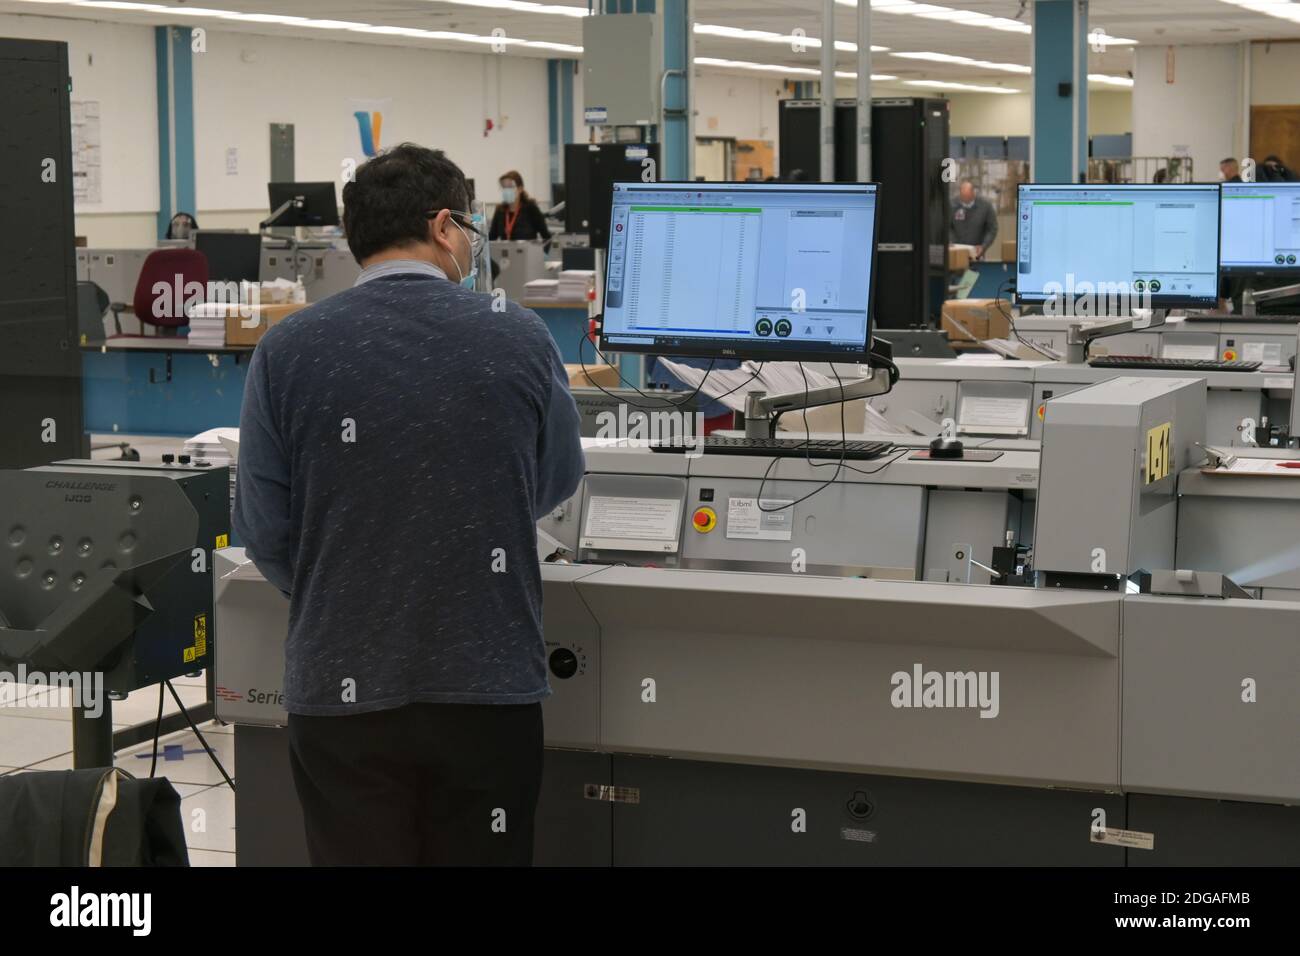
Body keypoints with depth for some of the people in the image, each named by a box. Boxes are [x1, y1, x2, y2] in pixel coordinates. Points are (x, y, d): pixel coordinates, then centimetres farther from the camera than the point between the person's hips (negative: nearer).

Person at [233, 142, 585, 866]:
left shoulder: (287, 352, -7)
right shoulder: (520, 339, -5)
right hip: (488, 685, 0)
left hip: (342, 690, 0)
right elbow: (557, 484, 11)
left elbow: (265, 532, -2)